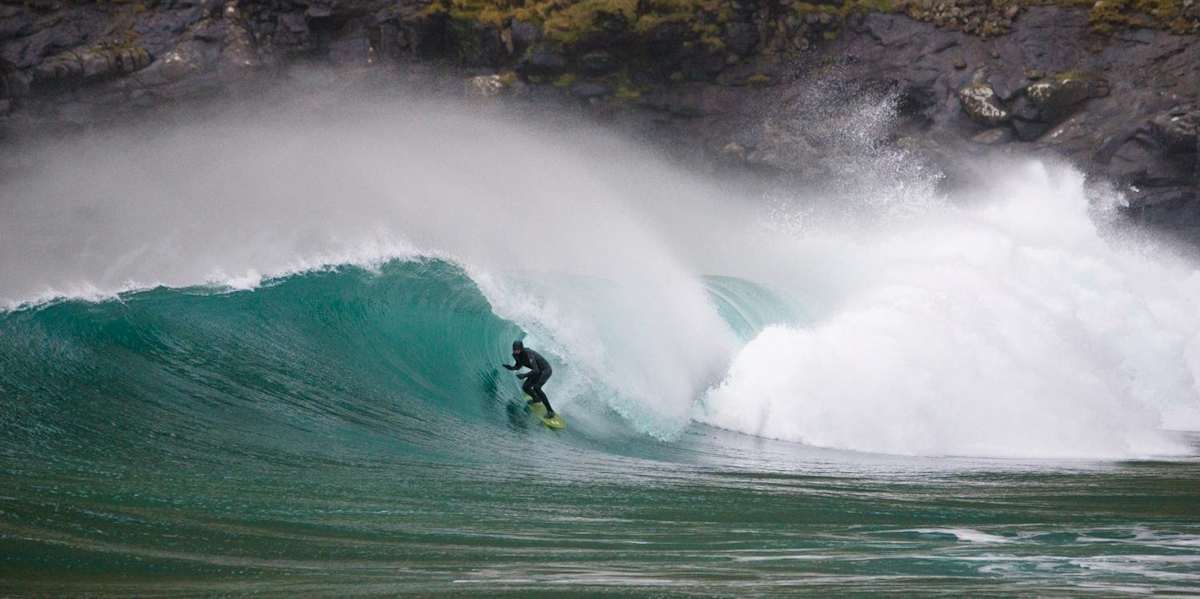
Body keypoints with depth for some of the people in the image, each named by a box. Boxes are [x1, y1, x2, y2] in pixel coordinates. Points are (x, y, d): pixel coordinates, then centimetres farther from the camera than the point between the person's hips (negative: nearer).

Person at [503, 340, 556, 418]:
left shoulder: (528, 354, -34)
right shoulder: (515, 355, -9)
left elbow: (536, 370, -37)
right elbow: (518, 366, 7)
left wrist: (525, 375, -49)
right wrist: (510, 368, -14)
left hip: (546, 370, -9)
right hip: (538, 371, 9)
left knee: (536, 388, -28)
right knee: (525, 388, 6)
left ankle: (550, 411, -23)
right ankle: (536, 398, 40)